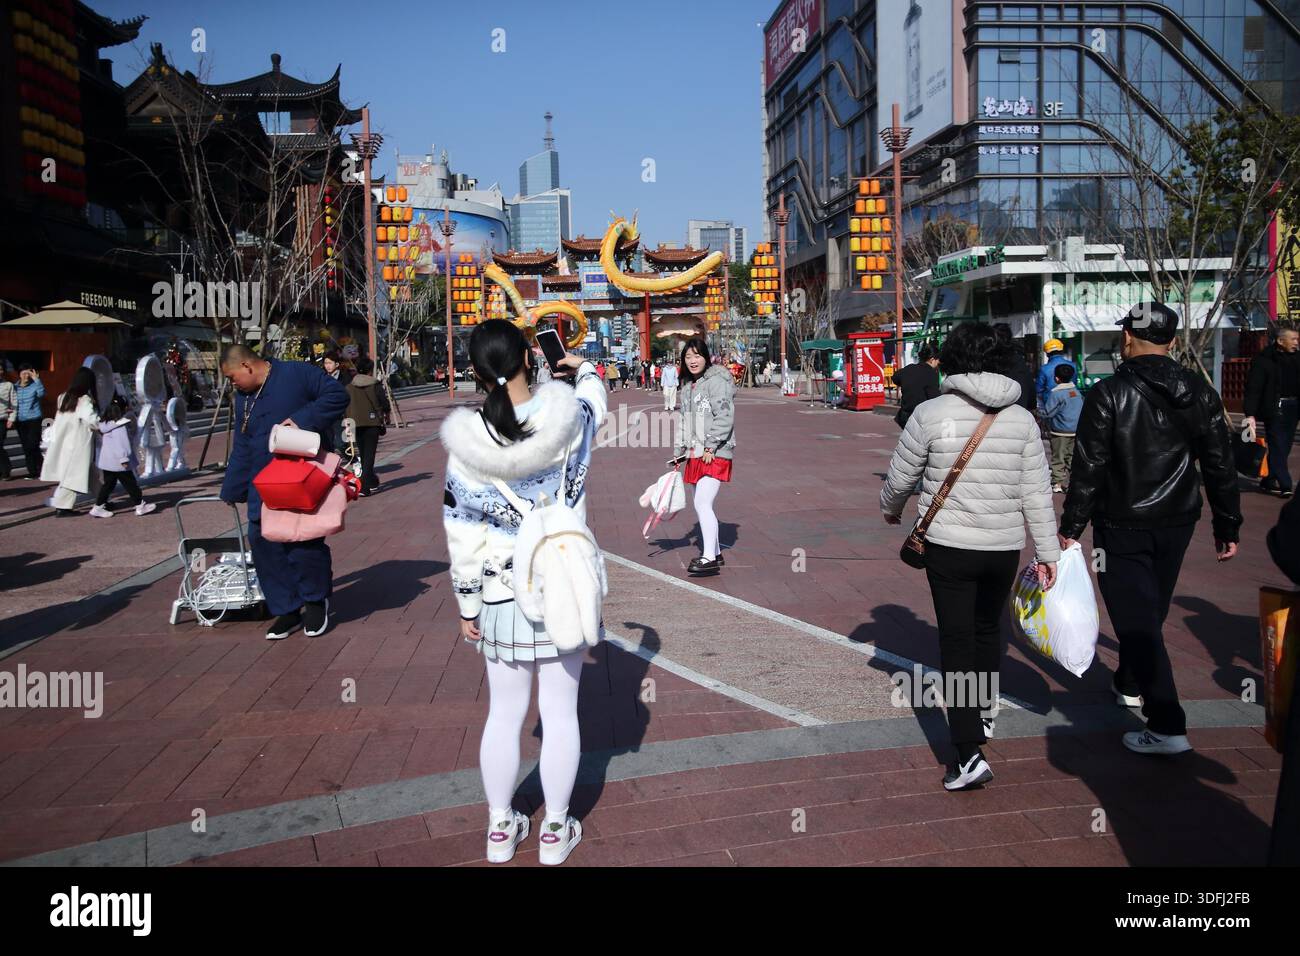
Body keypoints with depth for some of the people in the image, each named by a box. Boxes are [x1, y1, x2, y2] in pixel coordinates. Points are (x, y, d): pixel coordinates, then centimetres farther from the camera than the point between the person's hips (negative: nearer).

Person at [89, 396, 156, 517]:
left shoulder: (104, 423, 9)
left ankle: (98, 507, 12)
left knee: (108, 484, 13)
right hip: (117, 462, -9)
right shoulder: (120, 426, -18)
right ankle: (140, 505, 10)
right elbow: (122, 444, -21)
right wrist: (124, 459, -19)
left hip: (106, 461, 9)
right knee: (130, 483, 2)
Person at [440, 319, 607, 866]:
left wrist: (467, 606, 5)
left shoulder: (466, 442, -12)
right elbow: (595, 400, 15)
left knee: (504, 713, 16)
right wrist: (583, 368, 36)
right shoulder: (571, 419, -12)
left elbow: (462, 538, -6)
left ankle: (500, 829, 32)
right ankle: (555, 831, 26)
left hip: (501, 600, 0)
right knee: (560, 714, 12)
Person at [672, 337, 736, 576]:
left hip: (715, 453, -9)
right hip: (696, 454, 9)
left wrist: (711, 447, -19)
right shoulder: (688, 385, 17)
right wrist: (679, 449, 21)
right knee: (702, 505, 12)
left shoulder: (717, 381, -10)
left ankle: (709, 558, -16)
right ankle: (715, 552, 23)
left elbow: (725, 417, -16)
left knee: (702, 503, -17)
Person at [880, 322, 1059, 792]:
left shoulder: (932, 413, -12)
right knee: (988, 631, 23)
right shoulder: (1022, 419, -2)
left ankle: (968, 752, -5)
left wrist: (891, 508, 19)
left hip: (949, 546, -4)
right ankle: (984, 717, 43)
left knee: (957, 641, 2)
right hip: (1004, 547, 4)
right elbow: (1037, 494, -1)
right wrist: (1047, 552, 7)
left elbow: (900, 476, -2)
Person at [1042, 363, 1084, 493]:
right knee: (1071, 458, 12)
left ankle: (1058, 483, 0)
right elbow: (1083, 408, 16)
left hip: (1060, 431, -6)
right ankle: (1069, 482, 15)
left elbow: (1047, 413, -18)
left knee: (1058, 458, 1)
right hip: (1076, 430, 6)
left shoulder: (1055, 393, -16)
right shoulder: (1077, 392, 6)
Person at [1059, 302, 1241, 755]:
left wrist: (1071, 525, -8)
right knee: (1151, 610, 22)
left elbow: (1088, 467, -15)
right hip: (1177, 522, 6)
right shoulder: (1199, 393, 2)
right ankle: (1129, 684, 42)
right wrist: (1227, 526, 10)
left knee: (1136, 617, -4)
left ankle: (1167, 726, -10)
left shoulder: (1108, 394, -13)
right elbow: (1220, 465, 3)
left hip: (1122, 525, -5)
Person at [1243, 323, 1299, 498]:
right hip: (1274, 409, -6)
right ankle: (1285, 485, -8)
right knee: (1277, 446, -8)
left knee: (1284, 446, 10)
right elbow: (1254, 388, -12)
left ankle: (1269, 481, 21)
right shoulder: (1264, 360, -9)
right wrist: (1250, 414, -19)